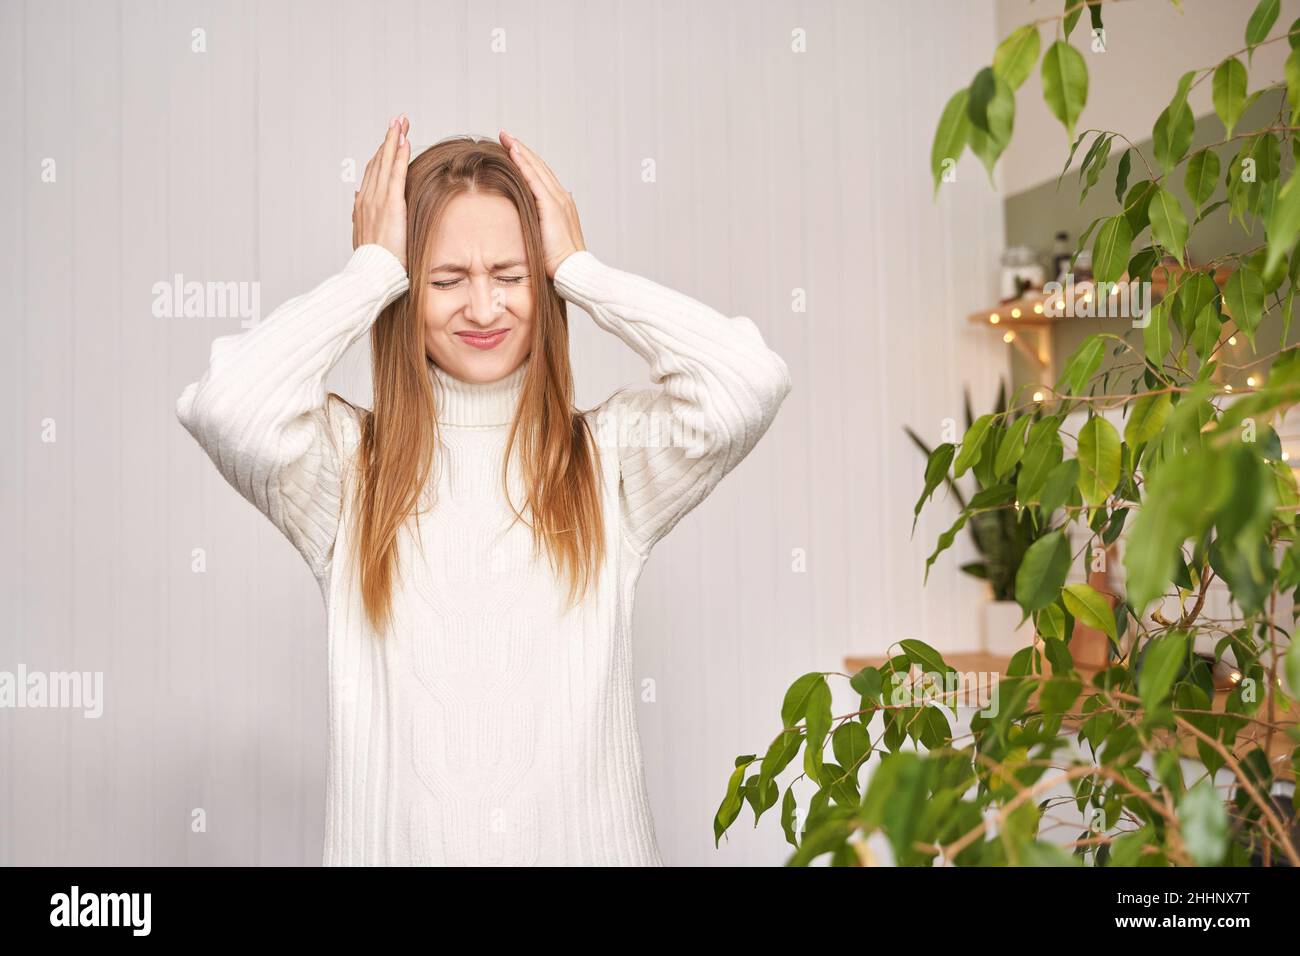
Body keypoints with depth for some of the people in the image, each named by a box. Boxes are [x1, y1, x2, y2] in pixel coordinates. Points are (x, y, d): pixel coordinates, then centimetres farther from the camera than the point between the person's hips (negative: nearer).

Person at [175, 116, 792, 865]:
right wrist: (373, 267, -9)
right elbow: (227, 408, -21)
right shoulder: (347, 464, -2)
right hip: (398, 844, 0)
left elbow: (749, 385, -17)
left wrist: (581, 268, -6)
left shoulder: (614, 457, -1)